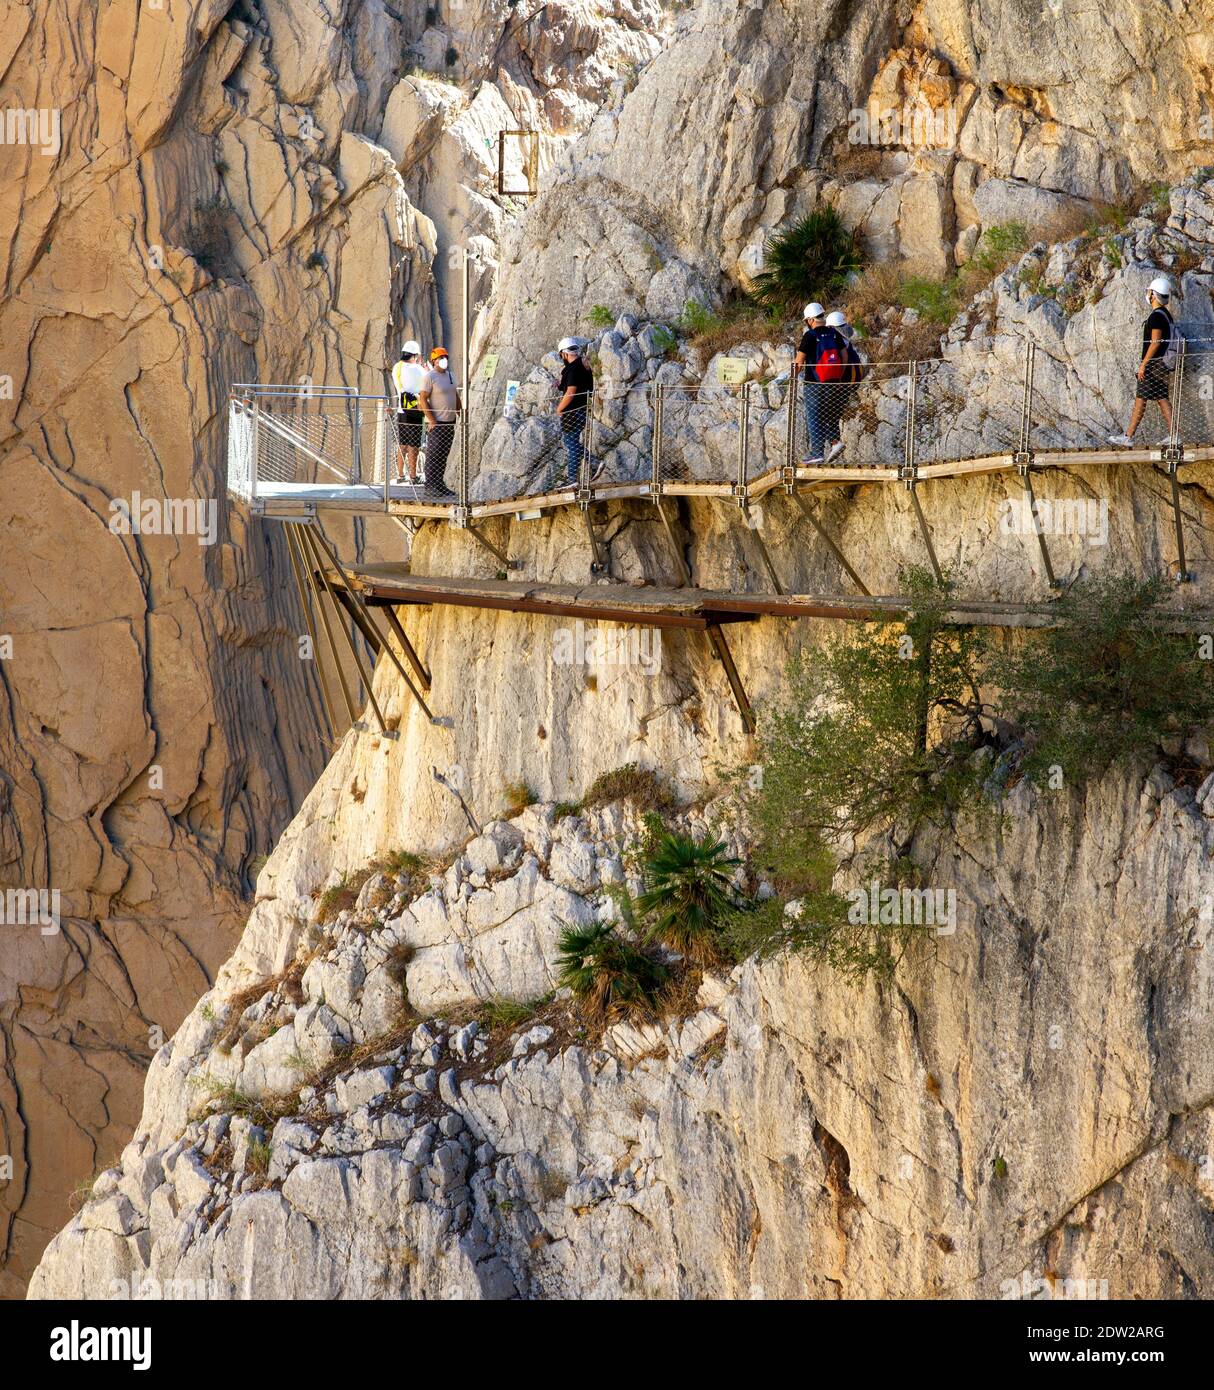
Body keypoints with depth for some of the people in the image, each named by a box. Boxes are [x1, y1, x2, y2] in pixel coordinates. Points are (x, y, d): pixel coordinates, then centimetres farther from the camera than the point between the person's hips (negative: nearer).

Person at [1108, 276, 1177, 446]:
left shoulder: (1156, 316, -15)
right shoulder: (1166, 314, 15)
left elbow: (1155, 342, -20)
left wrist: (1143, 364, -19)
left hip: (1153, 365, -9)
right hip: (1162, 365, 9)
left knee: (1140, 399, -4)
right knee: (1162, 399, 8)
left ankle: (1128, 437, -1)